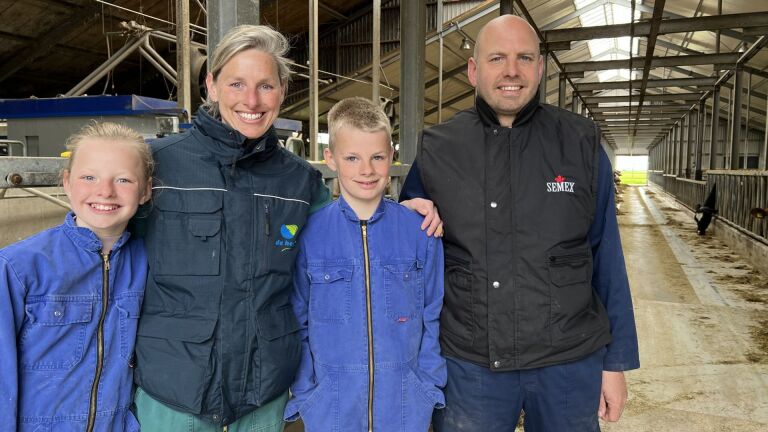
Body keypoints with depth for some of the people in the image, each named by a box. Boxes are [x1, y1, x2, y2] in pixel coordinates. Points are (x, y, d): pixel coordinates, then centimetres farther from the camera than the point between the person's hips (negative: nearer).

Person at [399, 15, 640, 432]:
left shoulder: (581, 144, -2)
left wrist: (616, 361, 2)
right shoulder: (435, 149, -1)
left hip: (570, 363, 0)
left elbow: (607, 261, 1)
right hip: (467, 364, 1)